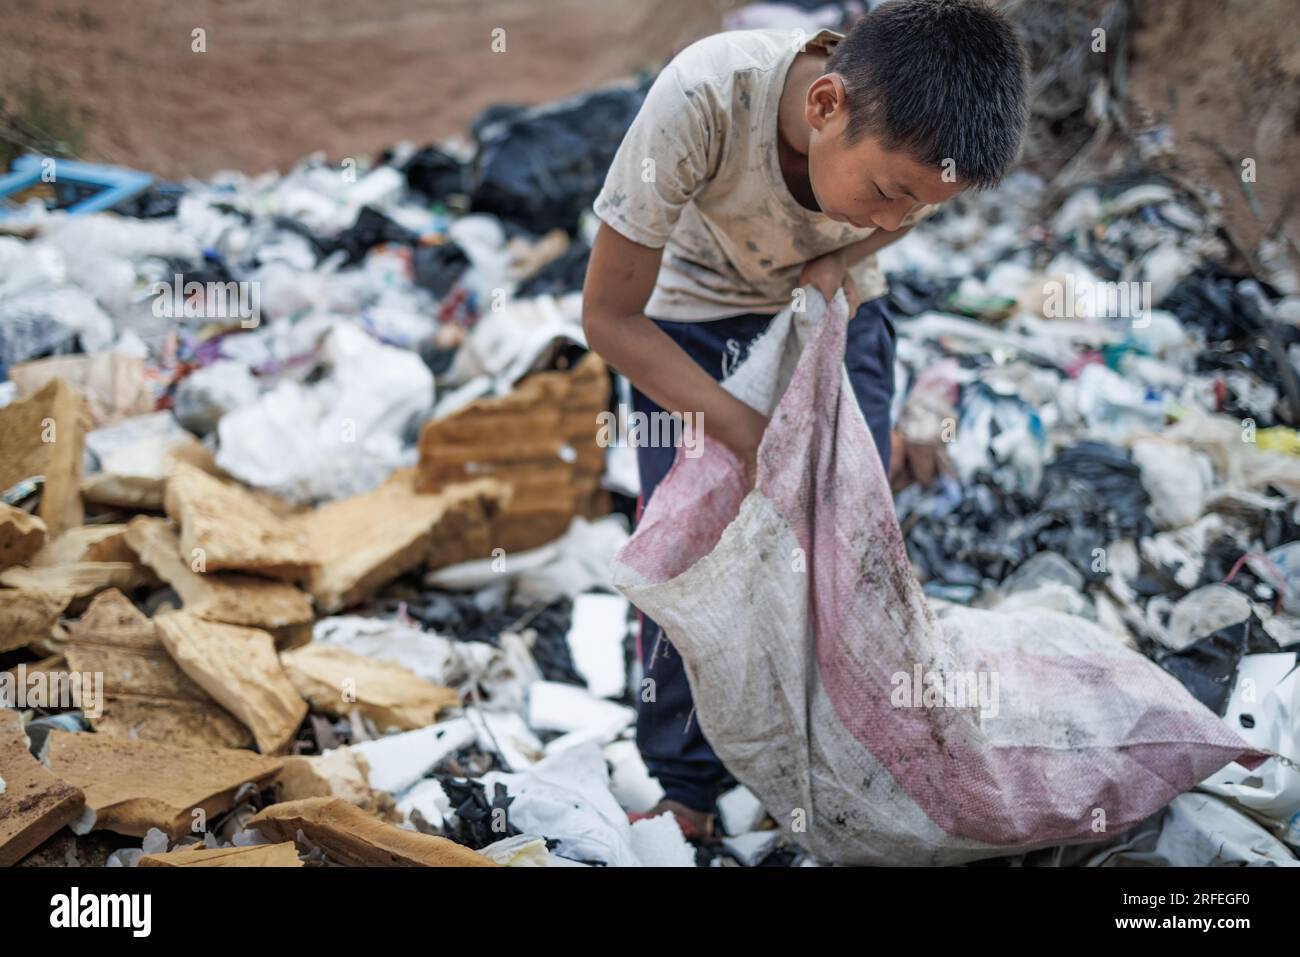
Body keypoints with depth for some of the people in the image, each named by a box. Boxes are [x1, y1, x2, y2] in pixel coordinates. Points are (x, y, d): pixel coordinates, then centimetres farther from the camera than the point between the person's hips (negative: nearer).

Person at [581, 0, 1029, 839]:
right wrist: (748, 436, -36)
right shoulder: (704, 99, -40)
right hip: (690, 322, -2)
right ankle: (683, 787, 15)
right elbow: (607, 315, -29)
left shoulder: (915, 137, -30)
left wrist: (844, 261, -21)